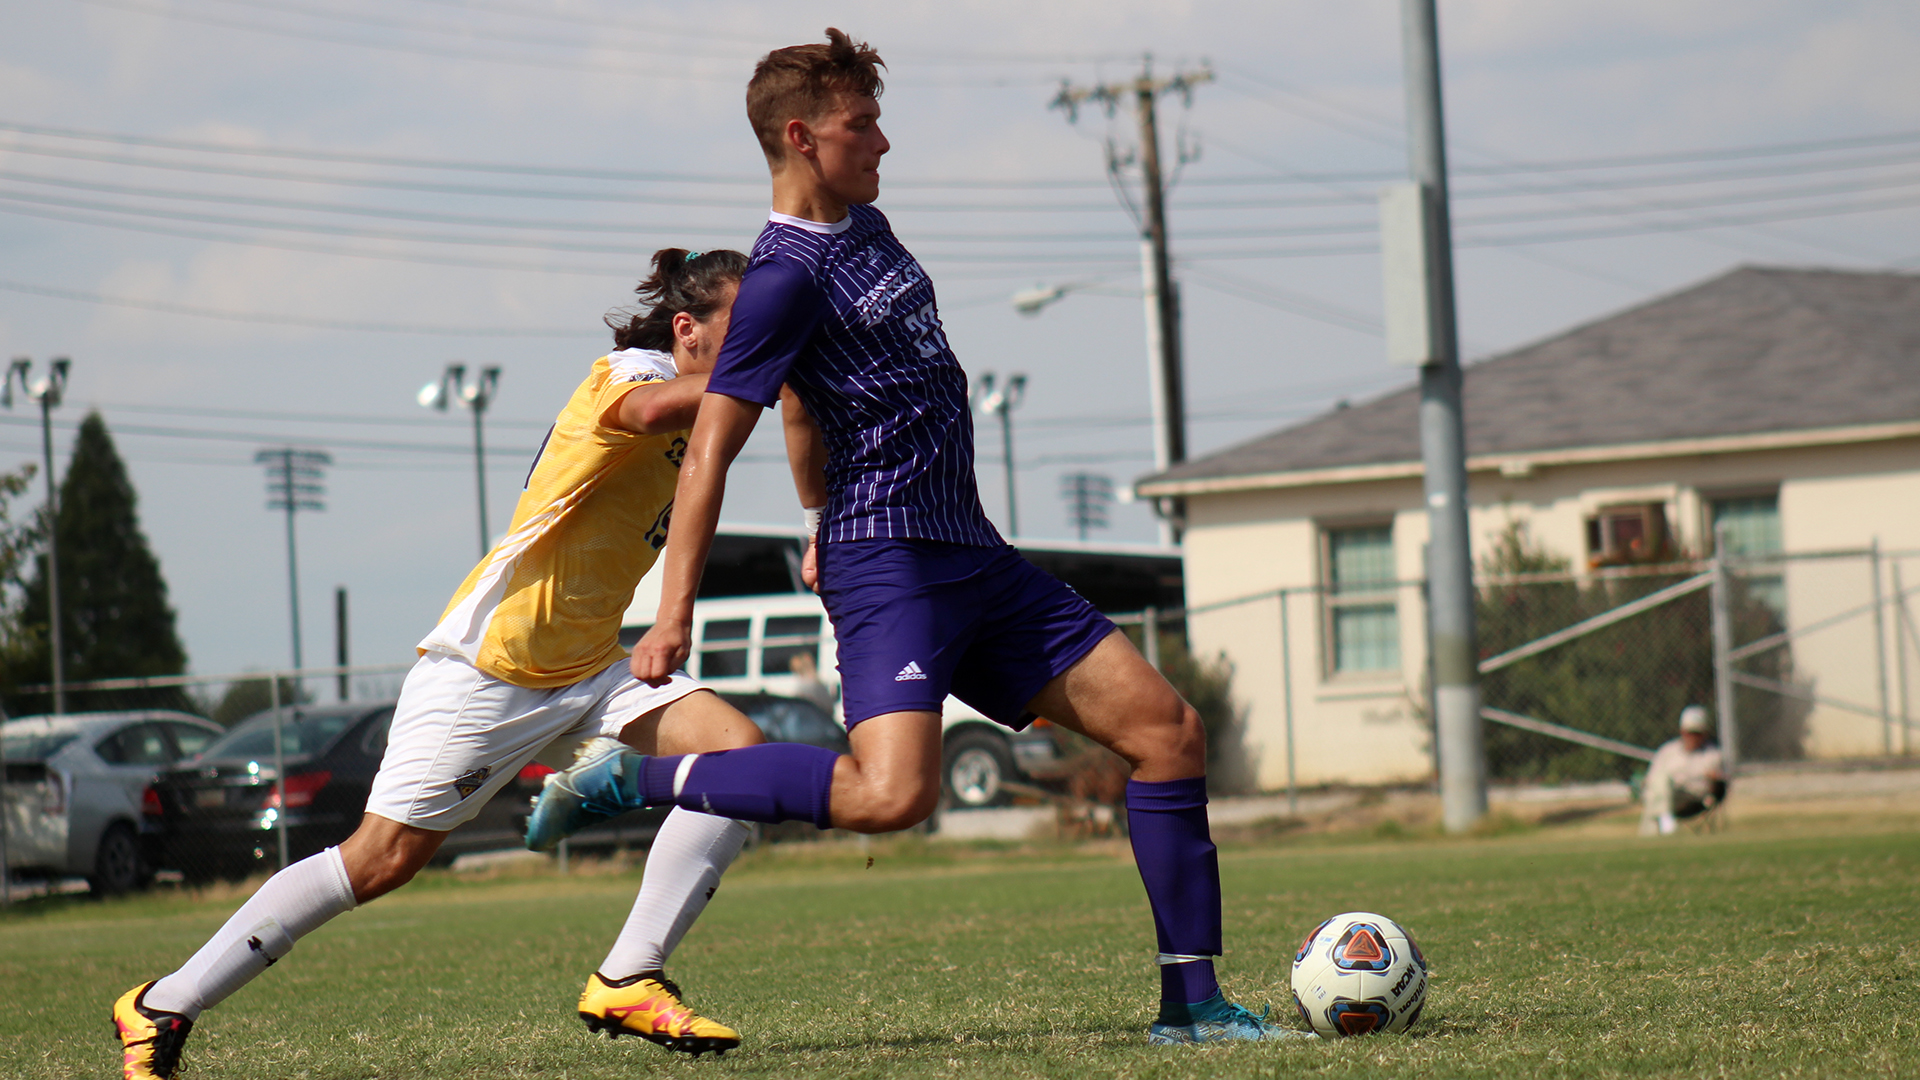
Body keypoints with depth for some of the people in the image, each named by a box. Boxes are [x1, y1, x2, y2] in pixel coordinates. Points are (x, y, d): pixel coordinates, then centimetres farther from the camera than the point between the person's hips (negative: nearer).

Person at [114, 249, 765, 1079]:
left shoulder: (692, 419, 11)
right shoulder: (634, 373, -14)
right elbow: (650, 412, -39)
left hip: (585, 668, 8)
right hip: (488, 661, -8)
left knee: (737, 748, -13)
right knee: (381, 860, -8)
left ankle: (627, 984, -12)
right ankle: (162, 1007, 5)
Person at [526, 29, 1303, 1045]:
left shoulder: (866, 227, 16)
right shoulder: (786, 273, -12)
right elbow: (710, 446, -16)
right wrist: (673, 614, -20)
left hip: (974, 556, 9)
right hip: (889, 565, -9)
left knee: (1167, 728, 3)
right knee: (891, 793, -29)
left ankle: (1190, 1004, 6)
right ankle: (628, 778, -12)